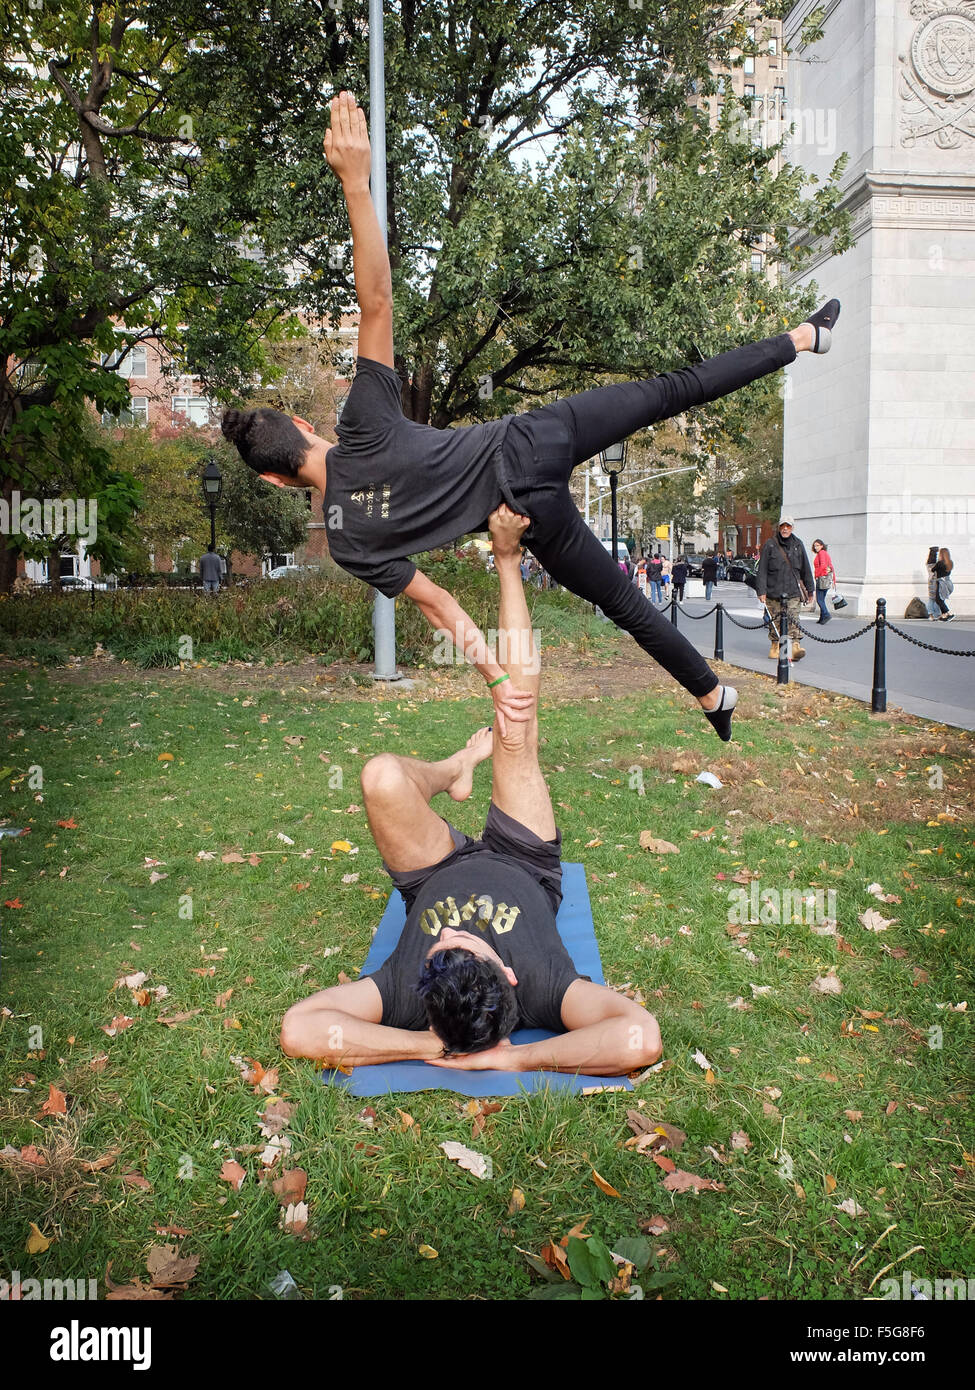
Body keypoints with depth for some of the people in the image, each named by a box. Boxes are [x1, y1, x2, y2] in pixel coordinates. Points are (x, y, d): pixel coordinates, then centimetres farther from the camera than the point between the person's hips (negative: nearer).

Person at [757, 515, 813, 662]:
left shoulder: (798, 545, 9)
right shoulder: (770, 544, 2)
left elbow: (805, 568, 16)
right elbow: (762, 569, -1)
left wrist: (809, 589, 17)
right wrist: (762, 591, -7)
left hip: (793, 590, 1)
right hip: (775, 590, -1)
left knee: (793, 618, -10)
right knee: (775, 619, 5)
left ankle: (796, 646, -17)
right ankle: (775, 646, 17)